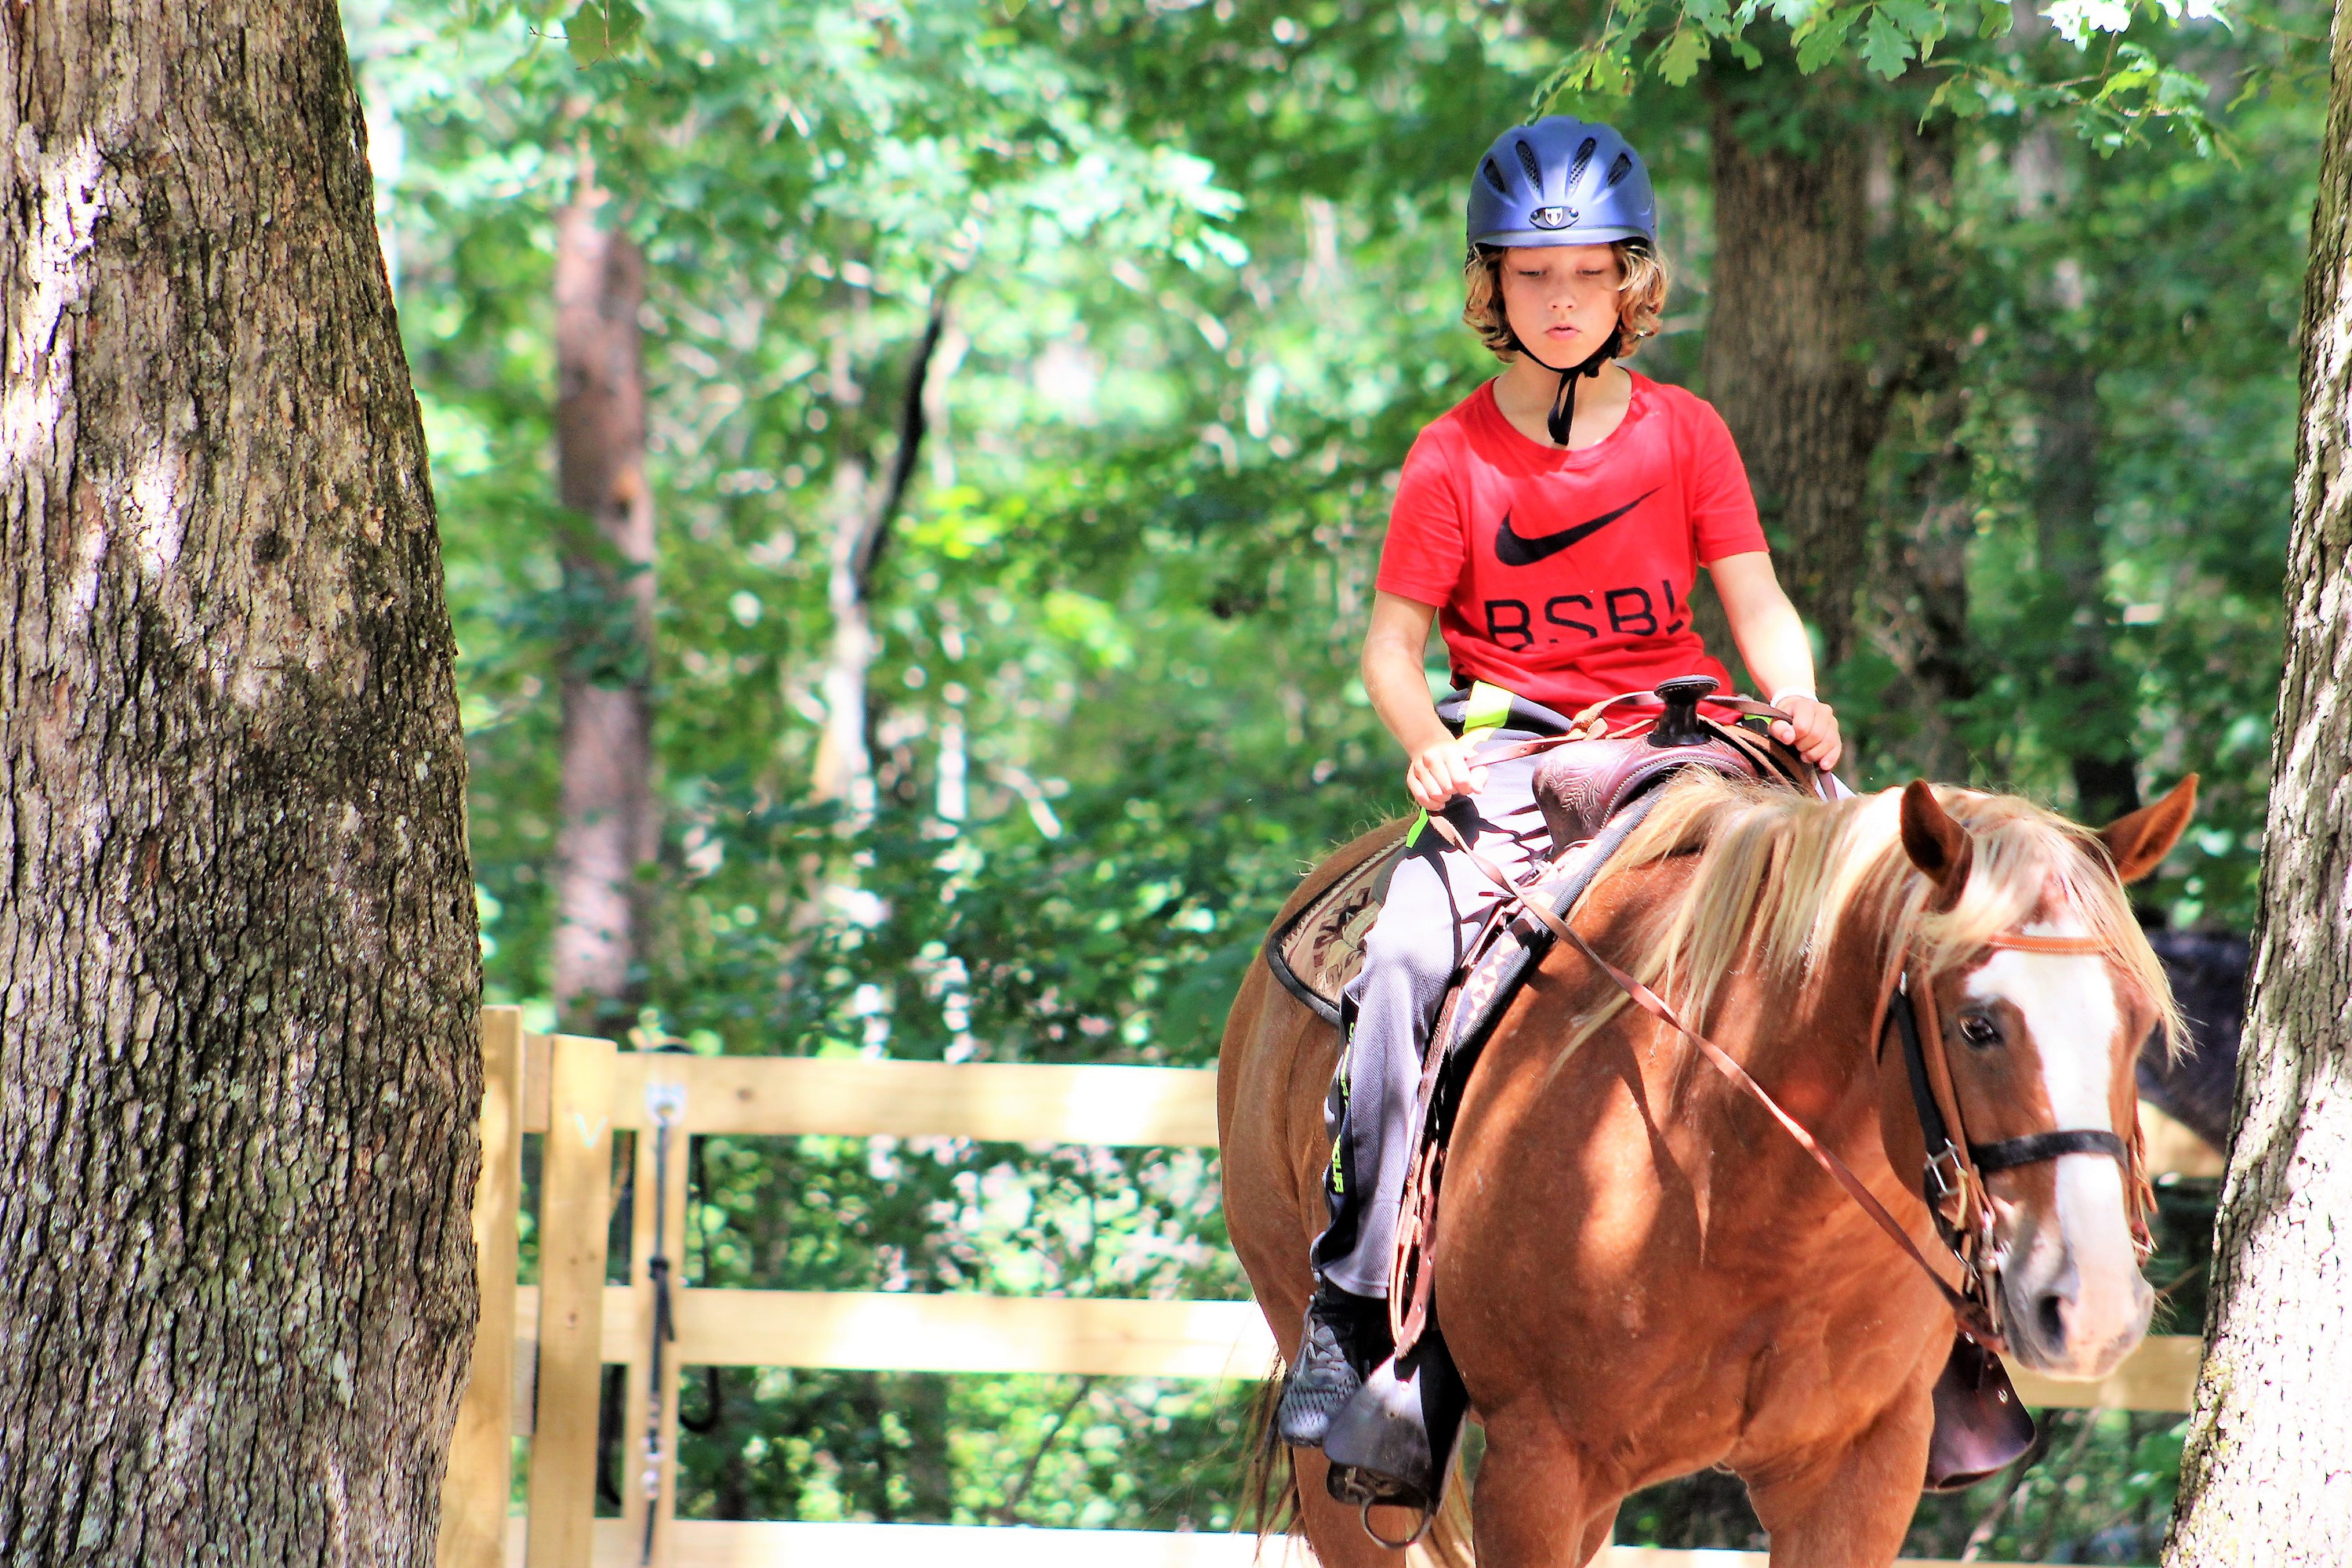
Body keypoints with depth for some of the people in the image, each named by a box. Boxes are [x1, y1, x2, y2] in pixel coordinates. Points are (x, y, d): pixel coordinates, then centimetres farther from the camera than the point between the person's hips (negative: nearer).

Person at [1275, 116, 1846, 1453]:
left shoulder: (1685, 435, 8)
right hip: (1504, 757, -2)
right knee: (1409, 952, -27)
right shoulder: (1456, 459, 4)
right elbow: (1394, 639, 3)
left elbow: (1756, 604, 6)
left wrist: (1799, 704, -15)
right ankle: (1357, 1291, -20)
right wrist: (1427, 739, -17)